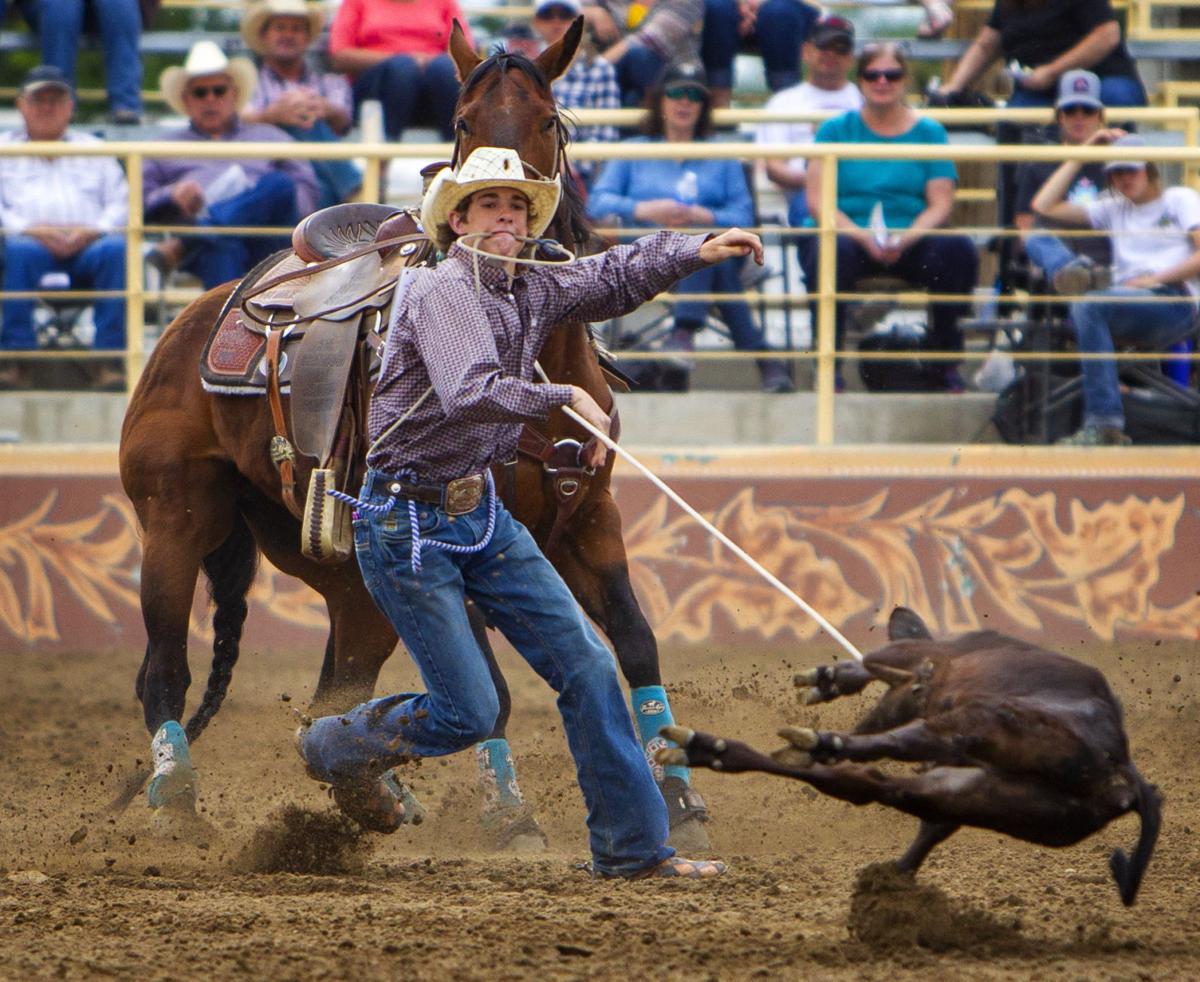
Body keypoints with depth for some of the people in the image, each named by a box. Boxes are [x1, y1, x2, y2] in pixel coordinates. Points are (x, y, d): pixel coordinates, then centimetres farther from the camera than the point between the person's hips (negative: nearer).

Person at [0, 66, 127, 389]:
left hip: (88, 244, 1)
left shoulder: (93, 149, 29)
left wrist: (92, 230, -5)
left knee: (117, 250, -33)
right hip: (31, 240, -1)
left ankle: (110, 362, -35)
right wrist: (30, 230, -11)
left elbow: (121, 203, 16)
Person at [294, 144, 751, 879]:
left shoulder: (529, 290, 5)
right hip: (408, 525, -8)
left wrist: (696, 252, 12)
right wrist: (565, 398, -32)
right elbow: (471, 394, -36)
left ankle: (635, 847, 11)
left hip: (482, 514, 8)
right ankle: (339, 748, 23)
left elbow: (612, 280, 23)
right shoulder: (444, 294, -19)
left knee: (587, 666, 3)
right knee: (470, 714, -5)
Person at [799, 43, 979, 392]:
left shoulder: (929, 133, 13)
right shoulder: (836, 130, 10)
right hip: (846, 233, -1)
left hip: (910, 242, 2)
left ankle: (945, 357, -15)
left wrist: (905, 238, -17)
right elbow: (817, 201, -1)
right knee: (833, 250, -37)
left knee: (957, 249, -28)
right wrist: (862, 236, -19)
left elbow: (940, 205, 4)